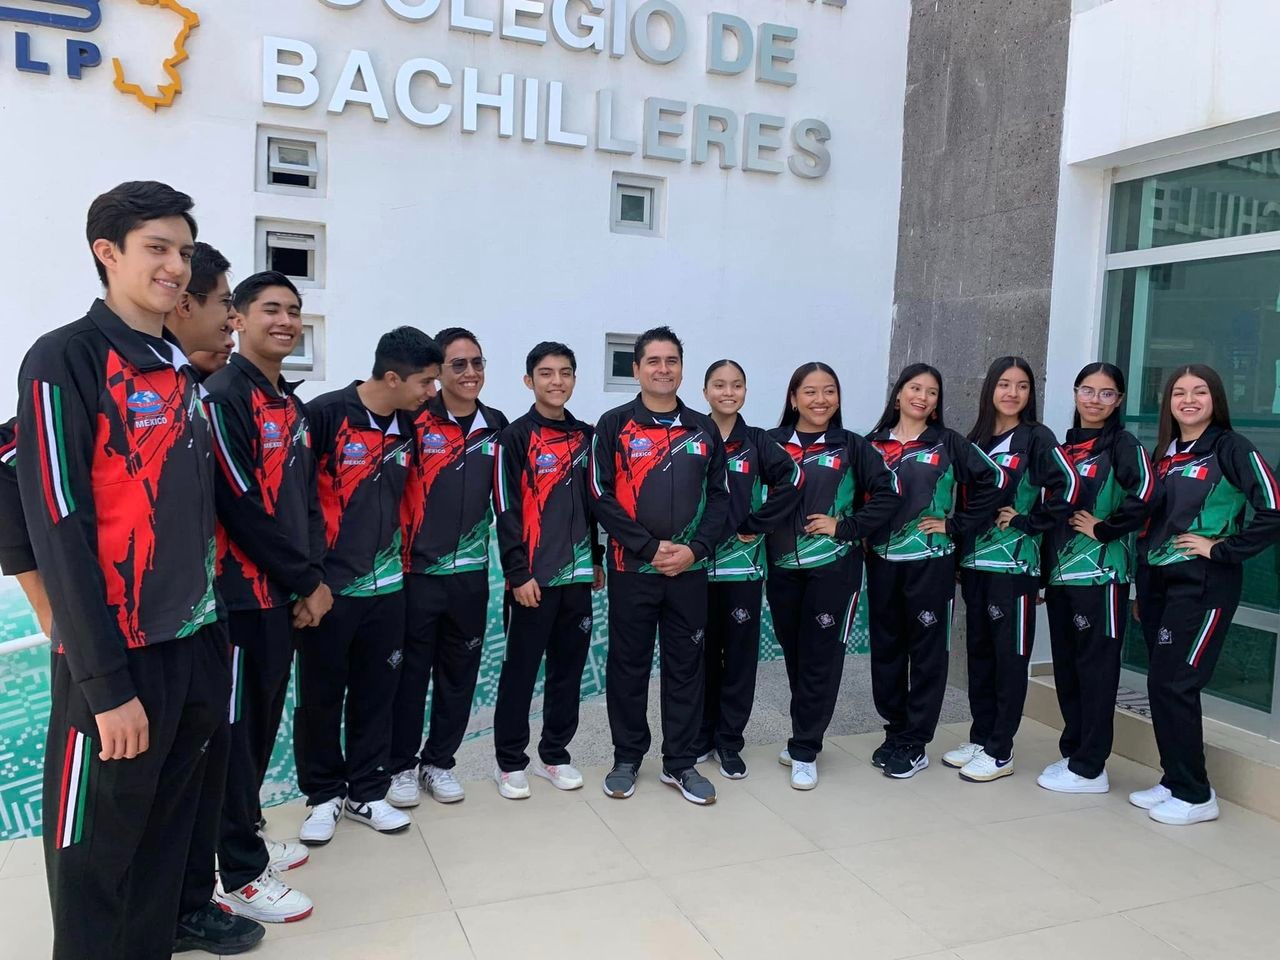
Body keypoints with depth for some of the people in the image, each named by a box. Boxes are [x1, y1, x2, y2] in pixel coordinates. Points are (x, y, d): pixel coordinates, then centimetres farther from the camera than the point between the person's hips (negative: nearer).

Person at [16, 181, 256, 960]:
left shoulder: (186, 372, 11)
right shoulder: (65, 360, -11)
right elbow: (59, 529, -16)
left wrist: (216, 622, 13)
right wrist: (105, 683, -18)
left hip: (198, 641, 7)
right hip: (119, 654, -7)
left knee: (177, 812, 19)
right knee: (98, 839, 8)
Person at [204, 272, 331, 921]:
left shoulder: (293, 407, 14)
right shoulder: (223, 396, -13)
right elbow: (241, 506, -19)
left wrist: (314, 576, 4)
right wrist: (306, 580, -13)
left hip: (281, 593, 9)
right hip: (241, 593, -9)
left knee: (264, 721, 17)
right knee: (237, 729, 1)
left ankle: (246, 839, 32)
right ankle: (240, 876, 13)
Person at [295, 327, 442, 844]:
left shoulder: (408, 426, 4)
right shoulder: (325, 414, -15)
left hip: (386, 586, 5)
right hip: (328, 587, -5)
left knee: (376, 695, 12)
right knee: (321, 698, 8)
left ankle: (366, 793, 27)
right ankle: (324, 795, 26)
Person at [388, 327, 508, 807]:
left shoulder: (496, 426, 6)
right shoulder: (416, 422, -8)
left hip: (471, 574, 4)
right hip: (417, 571, -4)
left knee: (459, 673, 12)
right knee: (410, 673, 7)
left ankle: (438, 762, 28)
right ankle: (401, 766, 23)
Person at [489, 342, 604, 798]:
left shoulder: (586, 437, 11)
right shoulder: (516, 437, -4)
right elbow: (507, 512, -9)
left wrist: (597, 559, 16)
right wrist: (518, 574, -13)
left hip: (577, 574, 5)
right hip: (534, 576, -5)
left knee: (569, 669, 11)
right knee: (520, 670, 3)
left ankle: (555, 755, 25)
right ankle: (510, 761, 16)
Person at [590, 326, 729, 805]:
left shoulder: (703, 429, 8)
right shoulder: (614, 425, -2)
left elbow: (719, 496, 6)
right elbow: (602, 497, -8)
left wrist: (694, 548, -9)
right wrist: (650, 547, -14)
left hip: (690, 570, 3)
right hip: (632, 569, -2)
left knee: (685, 666, 9)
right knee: (628, 666, 7)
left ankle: (680, 762, 22)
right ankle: (627, 759, 23)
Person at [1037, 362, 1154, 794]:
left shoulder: (1123, 444, -5)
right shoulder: (1064, 445, 14)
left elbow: (1145, 494, -23)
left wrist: (1104, 528, -14)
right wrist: (1043, 569, 15)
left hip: (1099, 572, -7)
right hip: (1060, 571, 7)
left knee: (1096, 665, -1)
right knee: (1065, 665, 12)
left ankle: (1090, 768, 7)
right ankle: (1073, 752, 24)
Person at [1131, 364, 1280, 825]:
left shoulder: (1232, 448, -7)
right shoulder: (1163, 453, 13)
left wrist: (1220, 549, -13)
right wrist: (1140, 585, 17)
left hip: (1202, 585, -7)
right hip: (1156, 581, 7)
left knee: (1172, 685, -7)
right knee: (1164, 686, 10)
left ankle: (1194, 796, 6)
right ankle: (1174, 782, 21)